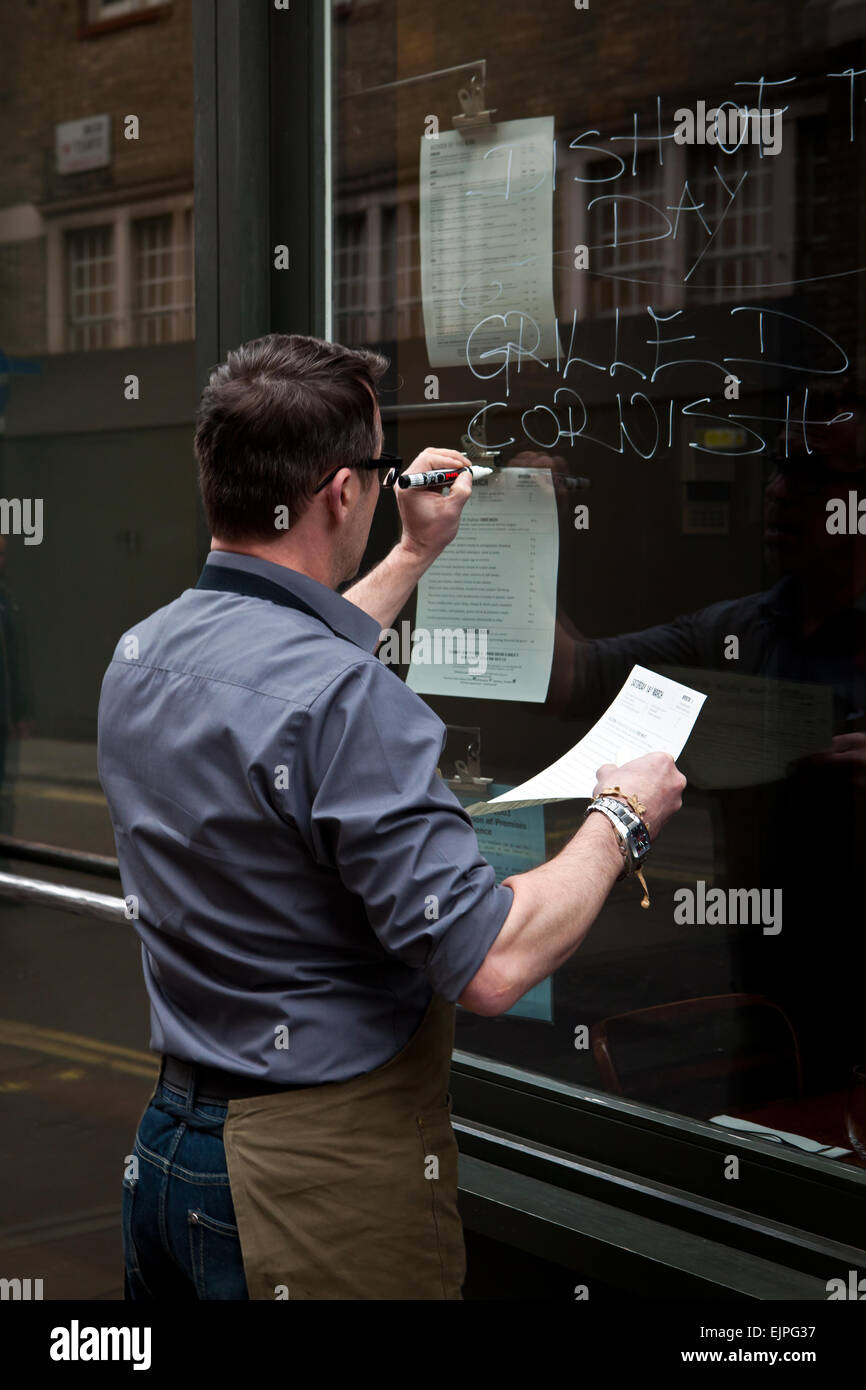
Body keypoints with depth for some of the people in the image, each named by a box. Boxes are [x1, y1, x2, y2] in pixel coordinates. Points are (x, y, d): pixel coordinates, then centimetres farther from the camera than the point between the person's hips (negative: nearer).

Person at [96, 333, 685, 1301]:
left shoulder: (140, 653, 2)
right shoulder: (351, 704, -25)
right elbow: (490, 965, -26)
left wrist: (416, 556, 33)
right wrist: (619, 820, -10)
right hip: (329, 1183, -8)